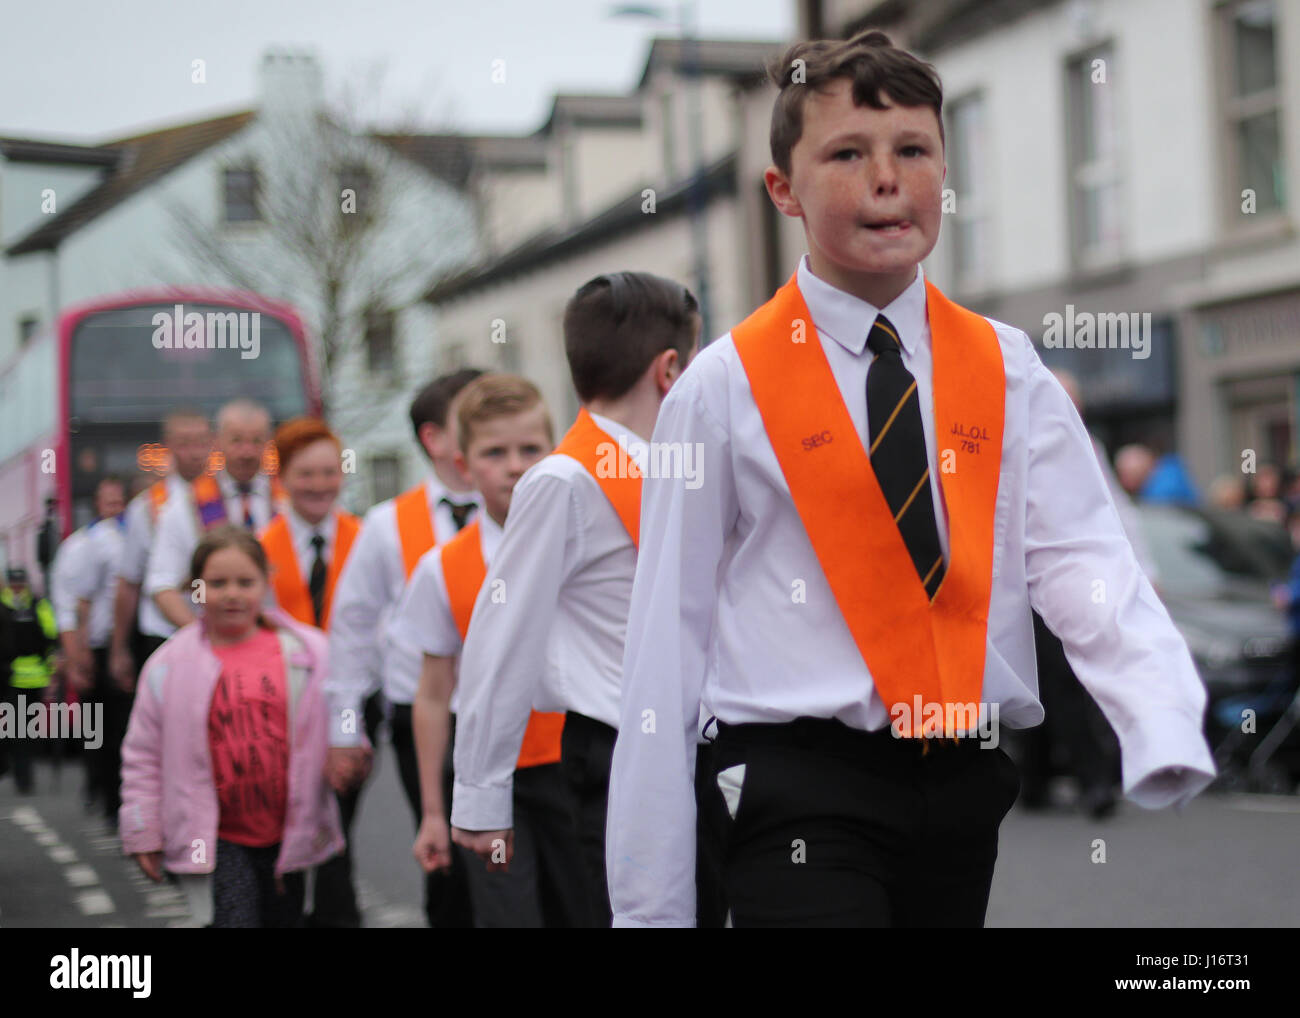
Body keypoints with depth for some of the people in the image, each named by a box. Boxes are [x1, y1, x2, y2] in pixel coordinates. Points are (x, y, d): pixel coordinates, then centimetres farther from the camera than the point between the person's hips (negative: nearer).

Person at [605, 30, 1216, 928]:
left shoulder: (1008, 372, 7)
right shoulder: (726, 387, -2)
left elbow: (1083, 561, -6)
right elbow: (666, 644, -3)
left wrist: (1169, 737, -25)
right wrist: (651, 902, -4)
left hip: (970, 786, 4)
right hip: (802, 789, -3)